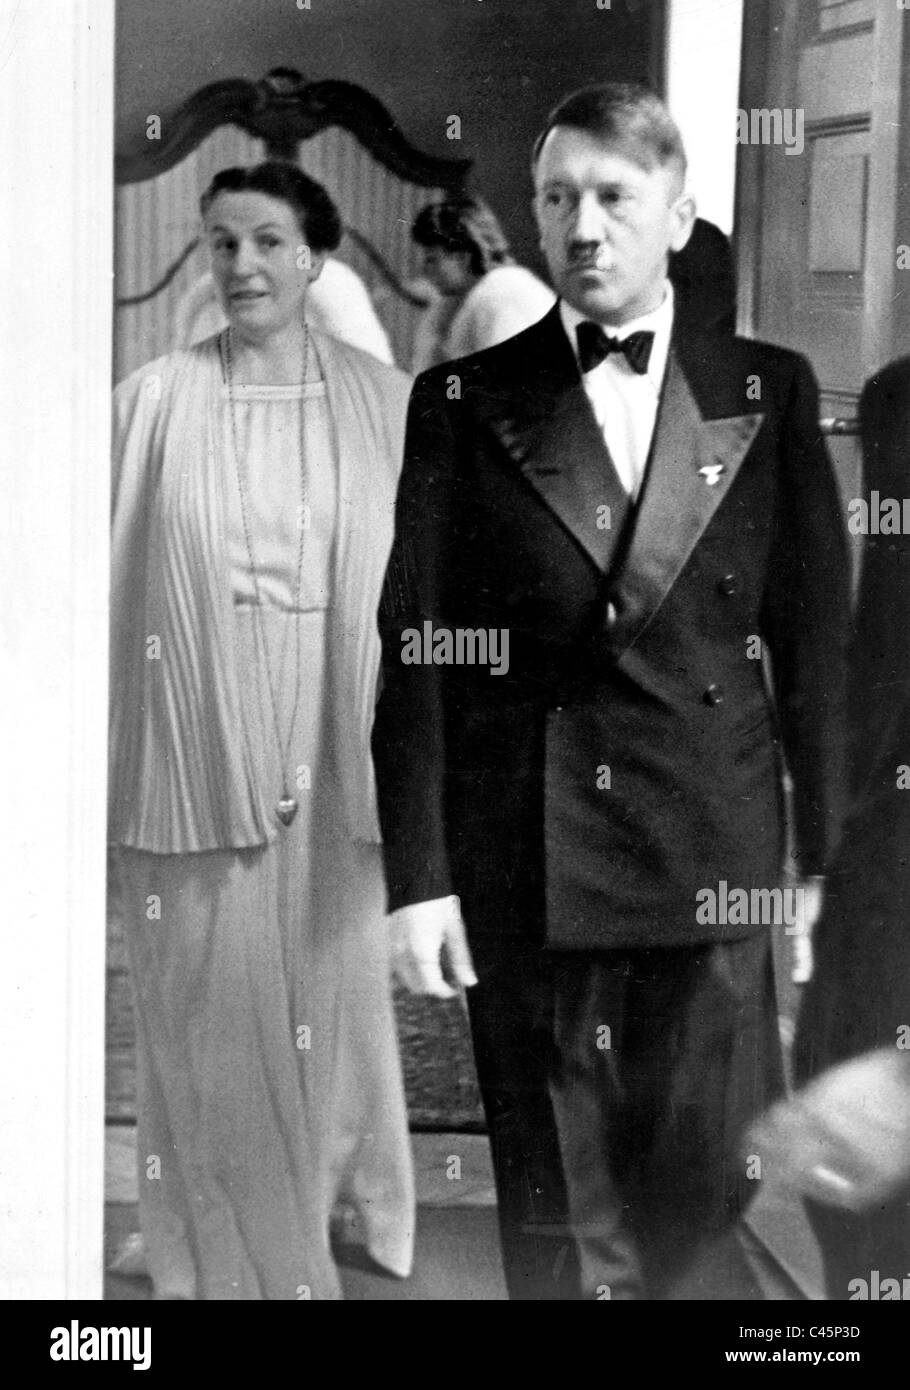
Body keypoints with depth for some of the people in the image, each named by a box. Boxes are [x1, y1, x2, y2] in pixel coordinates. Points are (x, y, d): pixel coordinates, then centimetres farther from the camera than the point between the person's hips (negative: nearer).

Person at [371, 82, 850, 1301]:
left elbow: (813, 638, 6)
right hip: (522, 872, 0)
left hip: (714, 867, 0)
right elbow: (417, 651, 1)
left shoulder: (770, 392, 6)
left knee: (713, 1201, 2)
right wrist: (418, 876, -4)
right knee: (559, 1223, 8)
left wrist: (824, 860, 2)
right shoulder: (463, 403, 4)